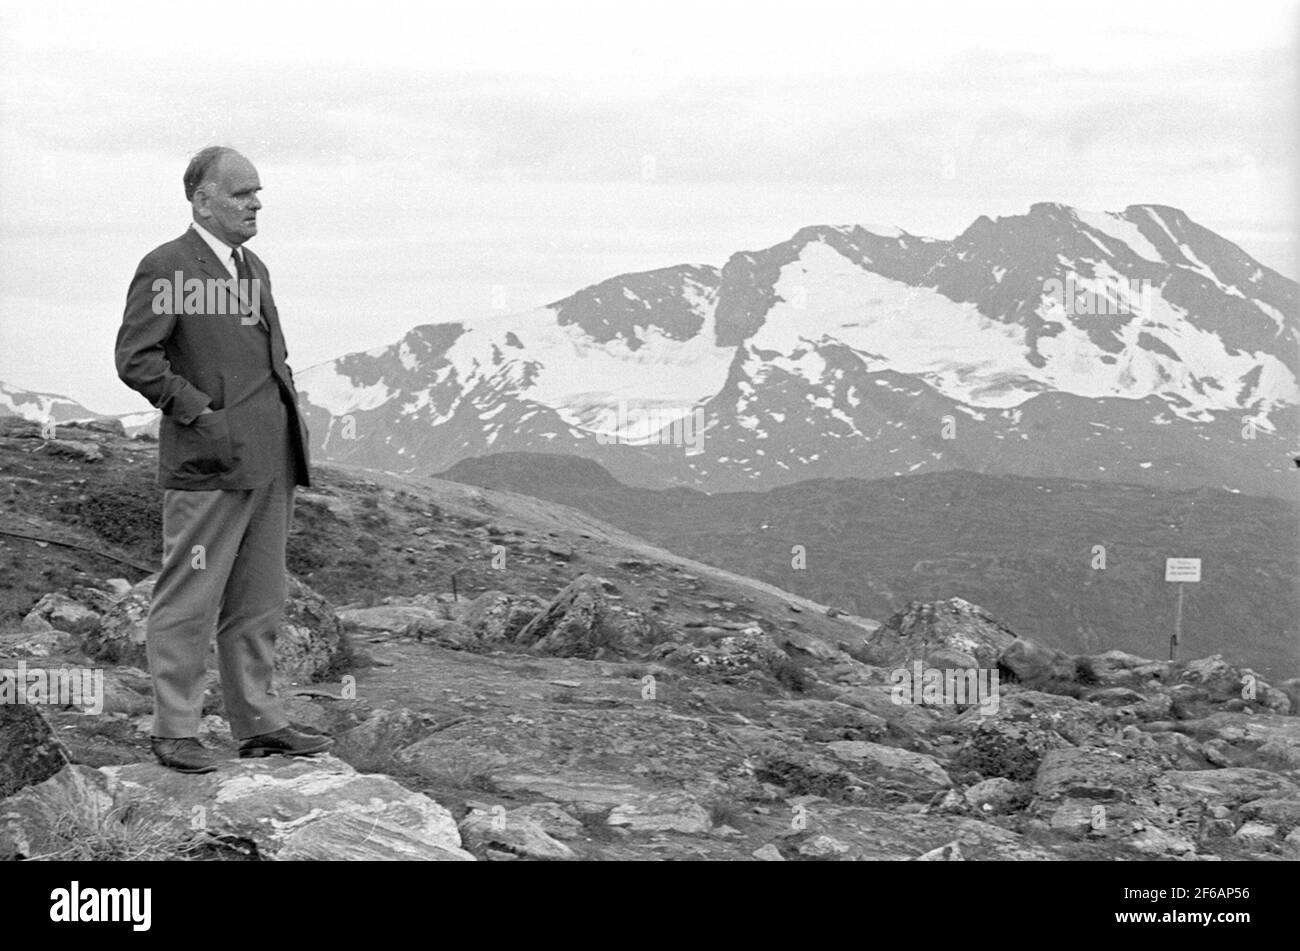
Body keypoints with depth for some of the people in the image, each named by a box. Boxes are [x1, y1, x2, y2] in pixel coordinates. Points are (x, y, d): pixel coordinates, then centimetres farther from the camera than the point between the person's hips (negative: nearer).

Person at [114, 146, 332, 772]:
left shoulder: (254, 268, 19)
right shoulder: (166, 267, -6)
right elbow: (135, 358, -13)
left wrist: (289, 412, 14)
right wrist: (200, 413, -17)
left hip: (269, 463, 8)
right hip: (209, 462, -8)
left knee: (258, 603, 12)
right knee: (189, 602, -3)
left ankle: (259, 725, 19)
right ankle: (174, 731, 5)